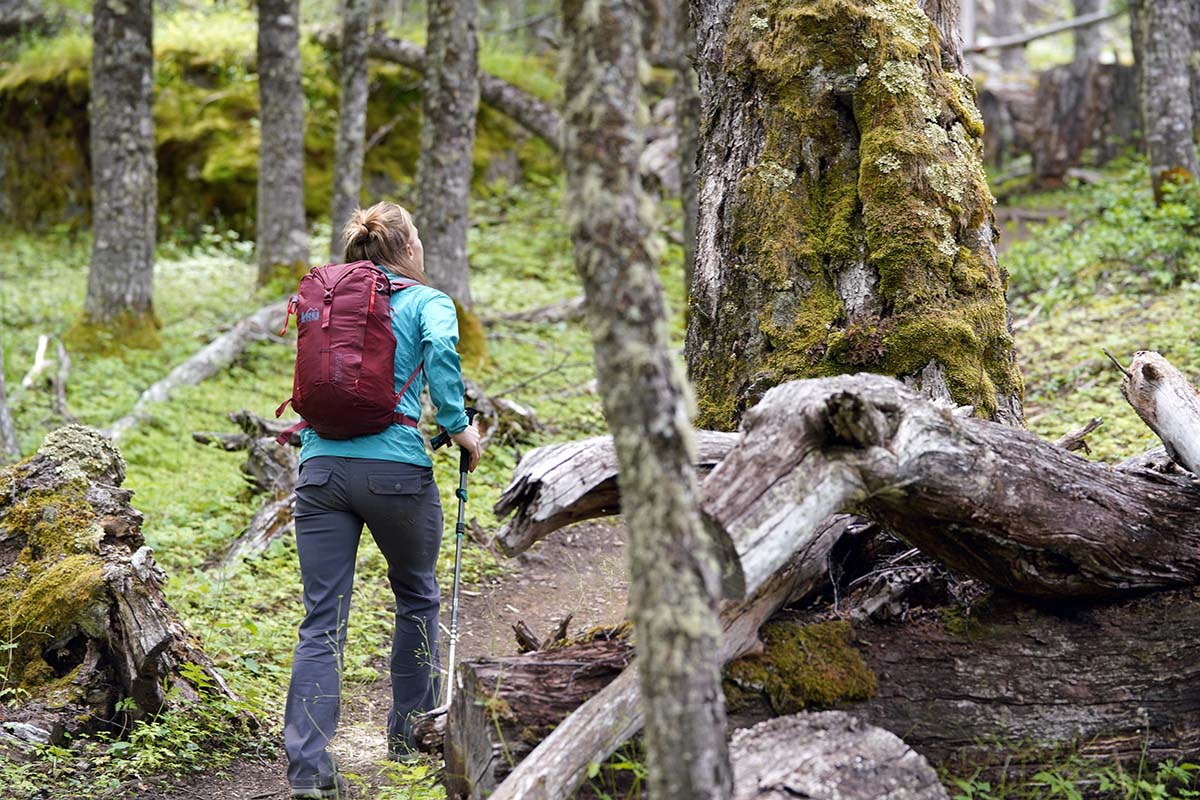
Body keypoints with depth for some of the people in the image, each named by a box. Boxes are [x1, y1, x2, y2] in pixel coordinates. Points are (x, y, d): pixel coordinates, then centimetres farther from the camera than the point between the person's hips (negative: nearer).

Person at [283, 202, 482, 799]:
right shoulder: (426, 301, 5)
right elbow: (441, 348, -16)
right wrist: (457, 425, -8)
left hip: (321, 467, 3)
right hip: (395, 468, -3)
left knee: (322, 619, 1)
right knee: (417, 598, 20)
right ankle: (411, 738, 29)